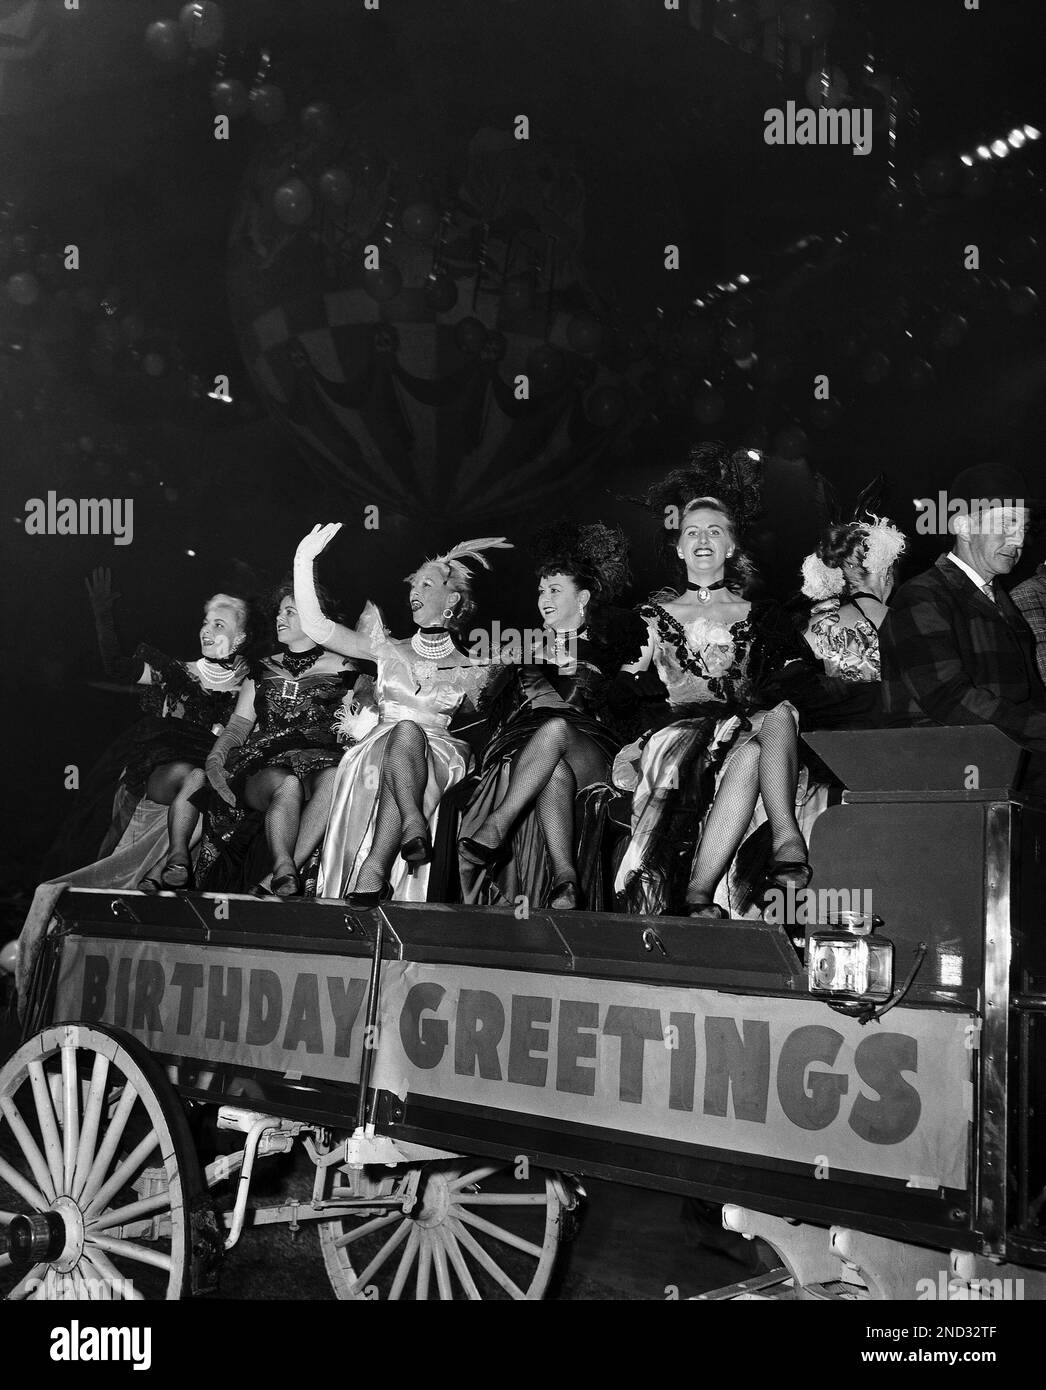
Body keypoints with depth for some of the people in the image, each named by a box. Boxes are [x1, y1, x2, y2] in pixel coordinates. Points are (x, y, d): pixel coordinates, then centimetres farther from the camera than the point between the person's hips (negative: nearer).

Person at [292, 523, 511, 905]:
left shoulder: (471, 670, 16)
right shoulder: (389, 650, 17)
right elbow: (316, 627, 9)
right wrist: (304, 560, 2)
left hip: (437, 758, -1)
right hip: (376, 753, 1)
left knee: (408, 734, -37)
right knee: (405, 730, -35)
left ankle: (374, 872, -49)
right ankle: (415, 829, -50)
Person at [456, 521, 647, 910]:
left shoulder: (606, 650, 18)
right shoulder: (532, 648, 25)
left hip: (594, 756, -1)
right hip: (525, 749, 1)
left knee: (556, 728, -36)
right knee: (554, 771, -37)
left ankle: (494, 829, -43)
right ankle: (565, 883, -48)